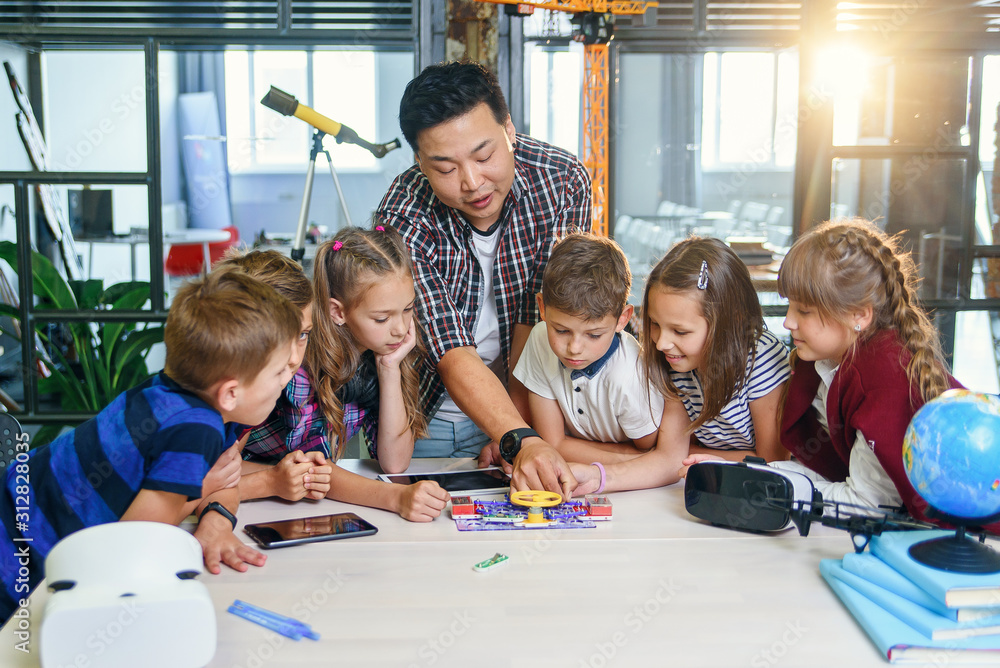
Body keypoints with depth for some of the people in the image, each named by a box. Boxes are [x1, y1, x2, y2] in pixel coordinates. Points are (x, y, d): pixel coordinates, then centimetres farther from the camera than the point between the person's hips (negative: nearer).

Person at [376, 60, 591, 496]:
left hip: (515, 411, 1)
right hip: (423, 417, -1)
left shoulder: (563, 180, -16)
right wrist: (521, 440, -44)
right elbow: (453, 355, -30)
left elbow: (540, 318, -13)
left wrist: (515, 433, -17)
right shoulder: (403, 221, -24)